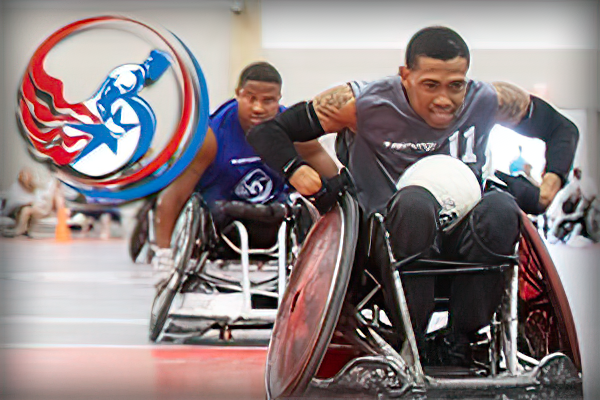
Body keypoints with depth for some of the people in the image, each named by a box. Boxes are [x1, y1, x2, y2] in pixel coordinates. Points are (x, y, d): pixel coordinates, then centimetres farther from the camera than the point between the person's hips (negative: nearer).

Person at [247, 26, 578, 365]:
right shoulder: (363, 103, -8)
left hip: (459, 241, 3)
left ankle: (458, 343, -19)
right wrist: (295, 170, -23)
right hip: (388, 241, -2)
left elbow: (562, 128, 16)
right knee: (415, 201, -37)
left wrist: (553, 179, -4)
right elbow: (266, 133, -2)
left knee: (500, 209, -31)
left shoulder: (490, 101, 0)